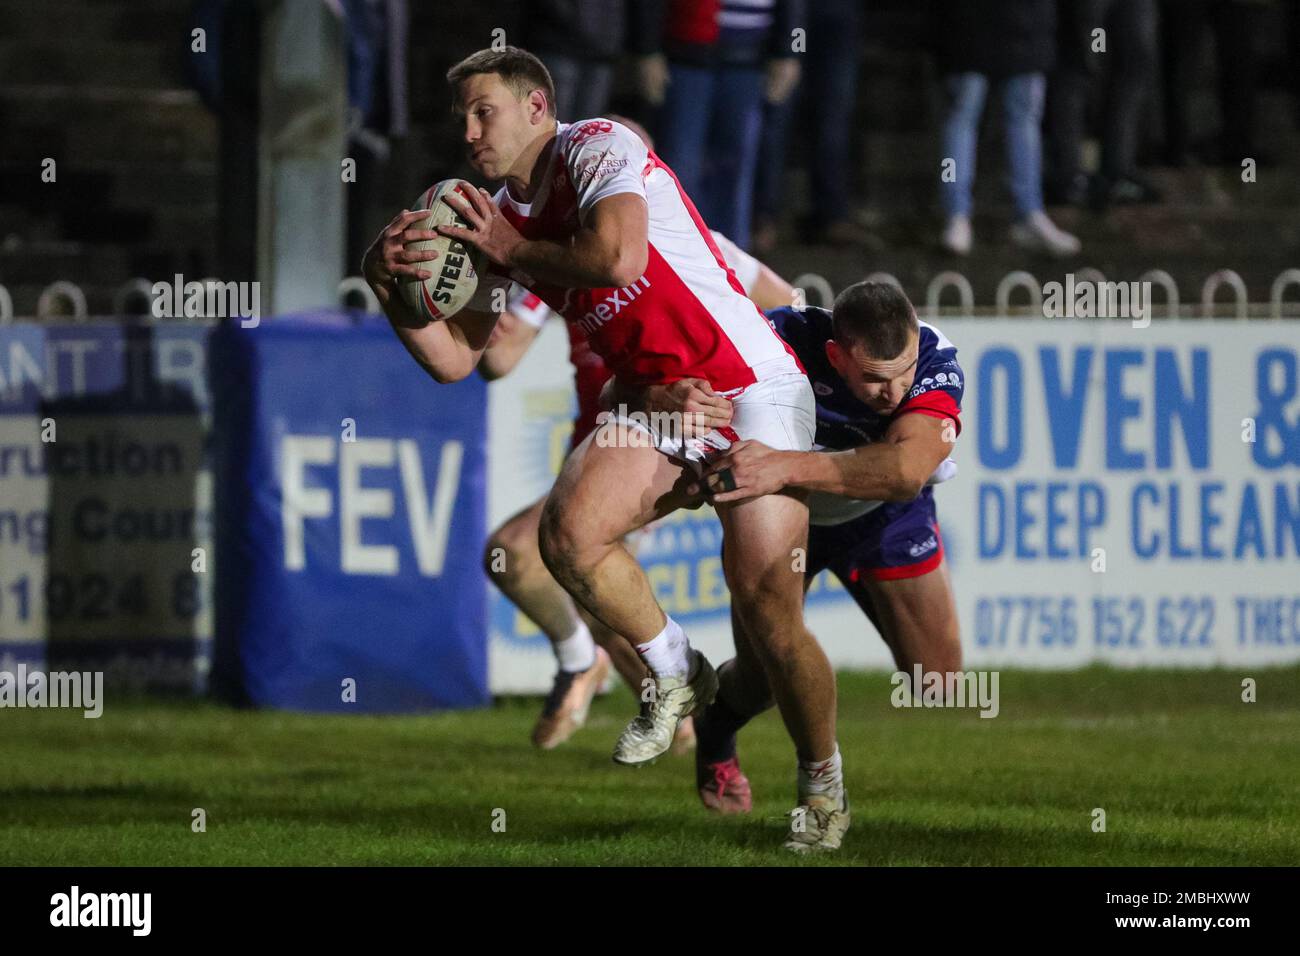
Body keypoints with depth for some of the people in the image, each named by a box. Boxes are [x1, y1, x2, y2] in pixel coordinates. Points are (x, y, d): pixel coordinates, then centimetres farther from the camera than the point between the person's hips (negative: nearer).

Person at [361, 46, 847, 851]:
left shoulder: (598, 148, -11)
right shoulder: (500, 217, 10)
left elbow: (619, 259, -30)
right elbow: (453, 358, 10)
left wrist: (511, 250, -14)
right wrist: (394, 284, -6)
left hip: (752, 392, -7)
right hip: (658, 407, 7)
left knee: (768, 610, -12)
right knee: (569, 534, -19)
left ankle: (824, 784, 10)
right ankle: (677, 677, 5)